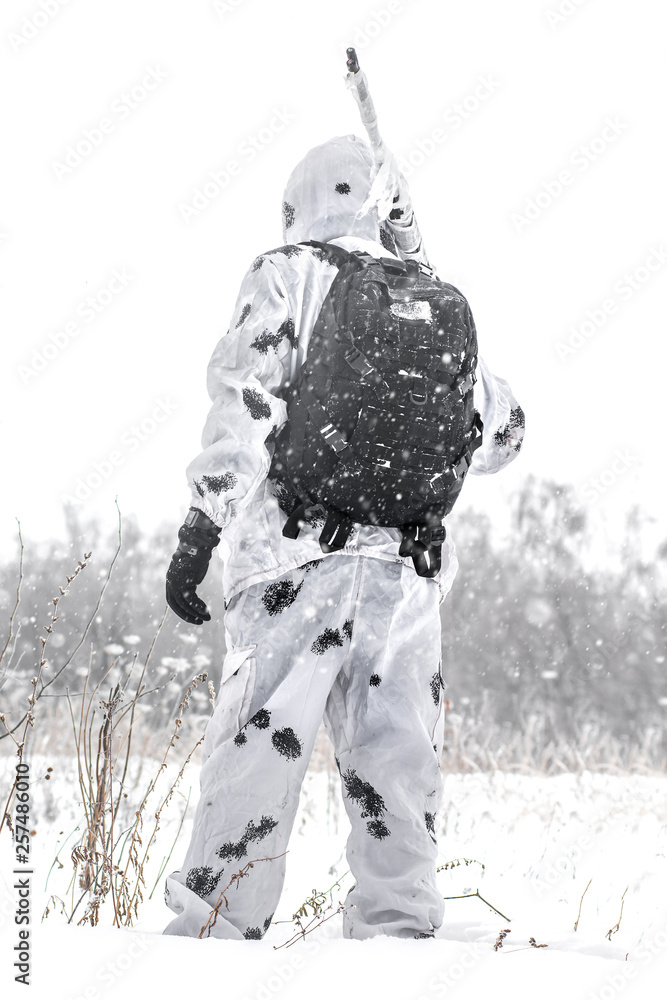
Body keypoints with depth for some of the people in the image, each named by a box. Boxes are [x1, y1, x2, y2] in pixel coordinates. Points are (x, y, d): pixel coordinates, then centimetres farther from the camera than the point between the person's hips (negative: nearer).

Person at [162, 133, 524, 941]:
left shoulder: (287, 274, 4)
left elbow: (247, 398, -9)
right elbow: (498, 433, 25)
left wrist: (200, 528, -11)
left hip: (295, 549, -4)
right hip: (407, 559, 4)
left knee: (257, 747, -5)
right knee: (392, 755, 8)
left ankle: (216, 929, -7)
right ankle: (399, 923, 8)